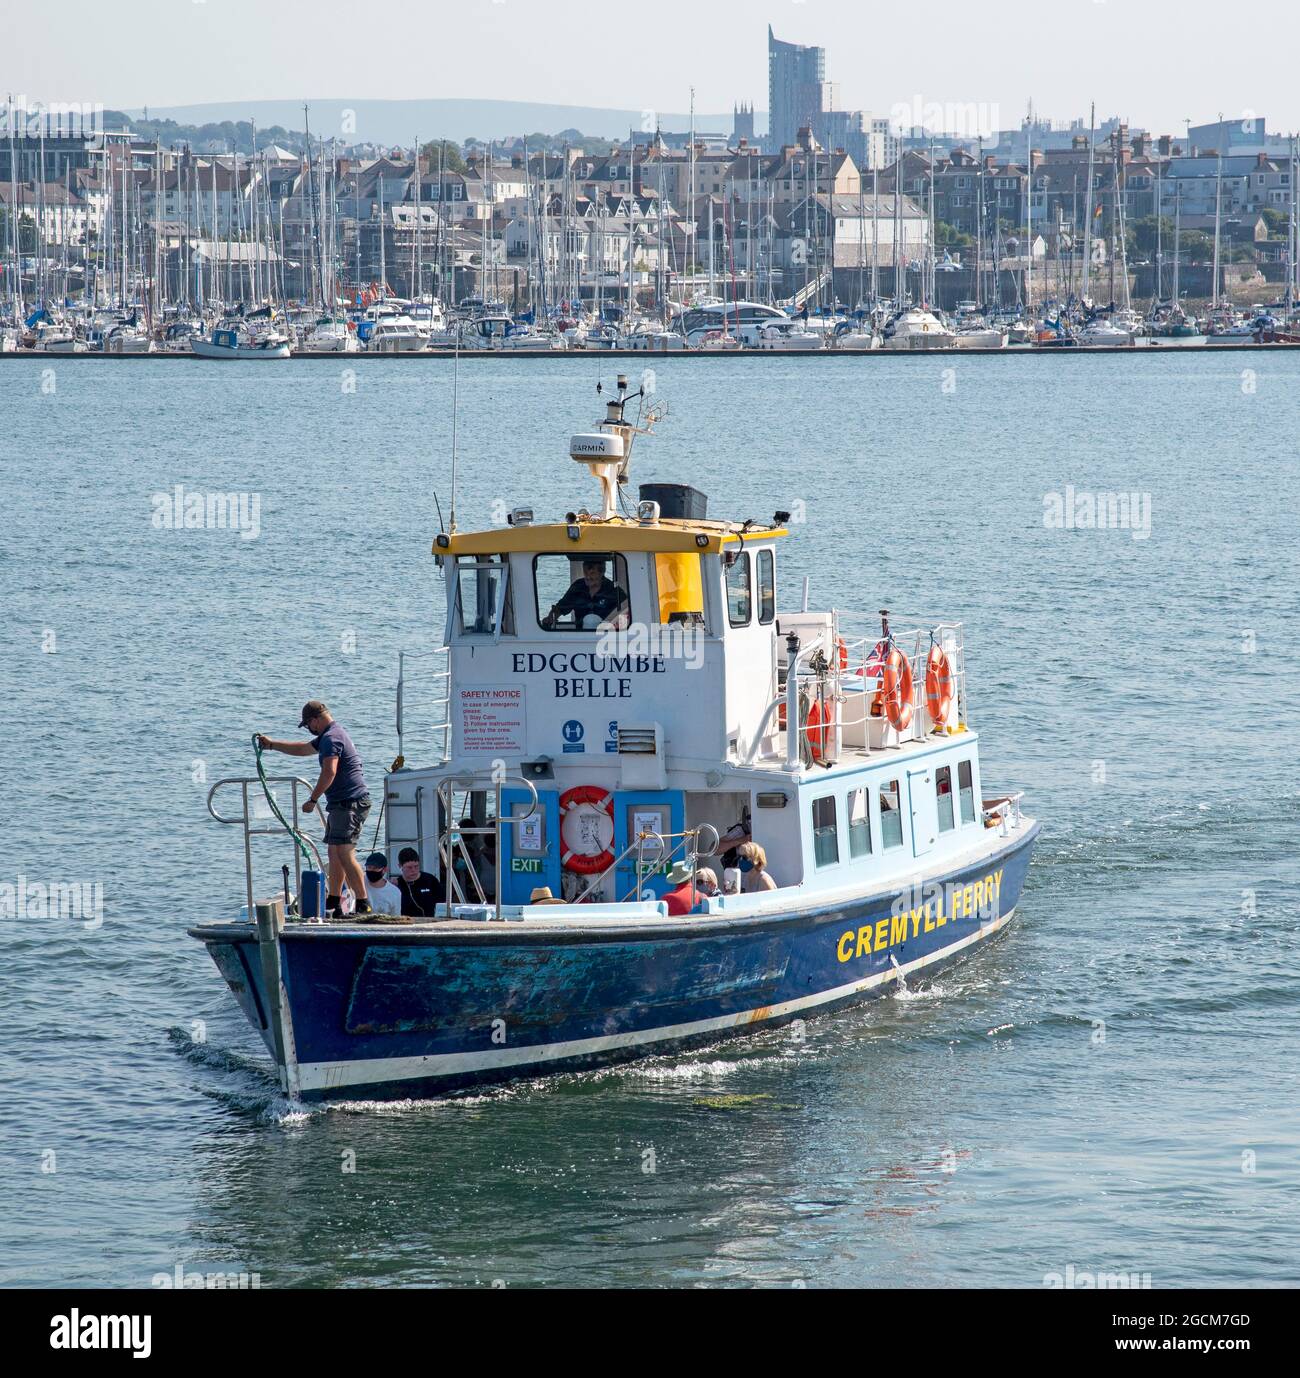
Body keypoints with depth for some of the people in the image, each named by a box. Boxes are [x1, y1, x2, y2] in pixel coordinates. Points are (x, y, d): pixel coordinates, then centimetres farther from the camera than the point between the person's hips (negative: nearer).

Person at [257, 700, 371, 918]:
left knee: (345, 854, -17)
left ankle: (363, 905, -22)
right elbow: (302, 749, 36)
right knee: (335, 853, 14)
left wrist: (313, 799, -18)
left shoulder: (331, 738, -13)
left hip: (350, 803, -11)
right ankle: (332, 903, 20)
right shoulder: (329, 735, 22)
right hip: (341, 804, 11)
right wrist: (271, 744, 37)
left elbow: (329, 772, -25)